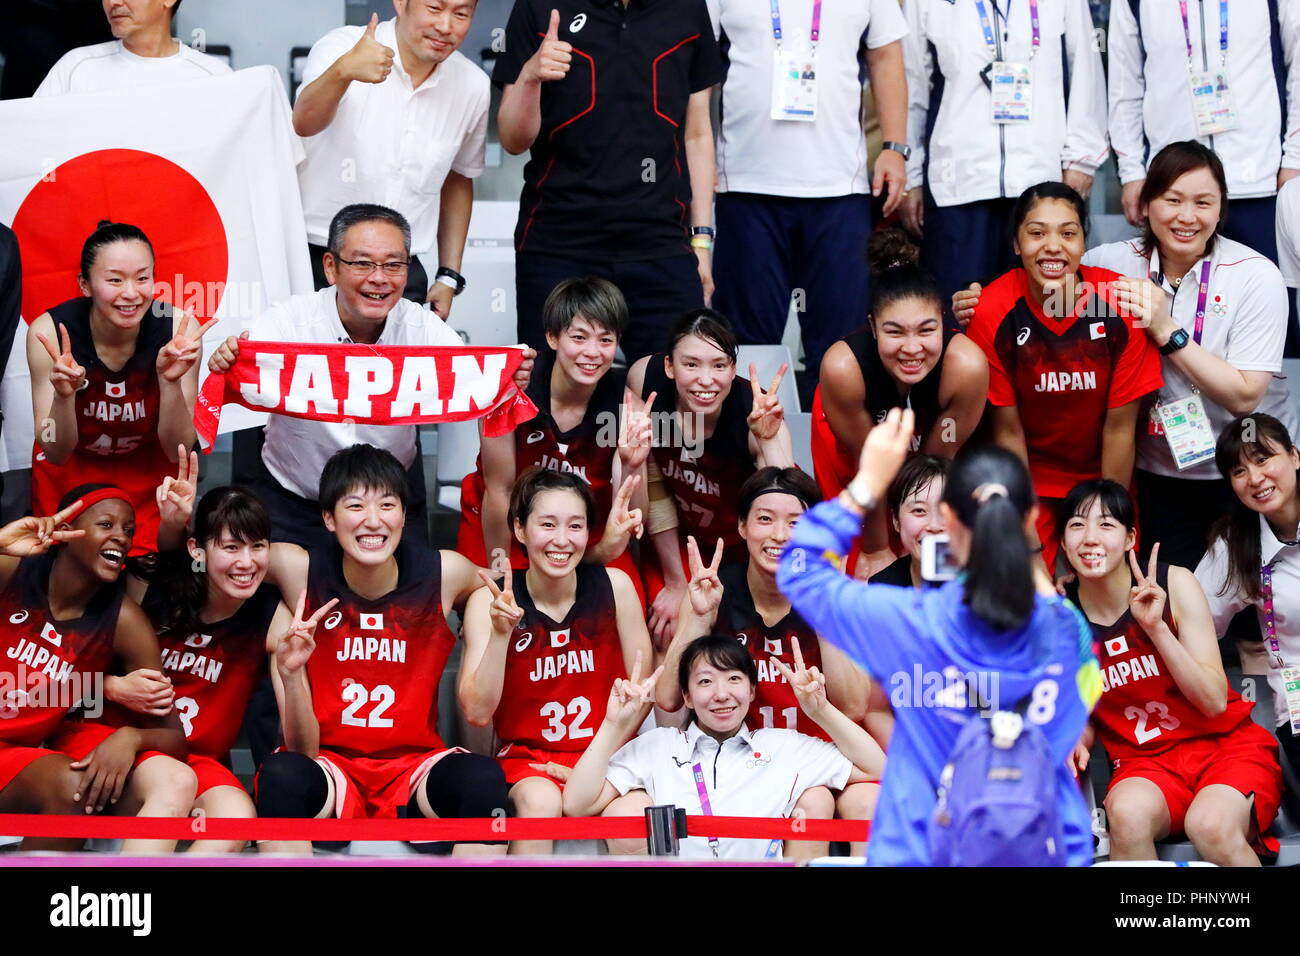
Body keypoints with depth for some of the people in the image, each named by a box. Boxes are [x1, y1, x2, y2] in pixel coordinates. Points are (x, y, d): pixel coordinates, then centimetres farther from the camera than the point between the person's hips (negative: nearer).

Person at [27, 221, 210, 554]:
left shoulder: (178, 329, -26)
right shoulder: (50, 331, -27)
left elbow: (177, 450, -22)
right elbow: (56, 454, -22)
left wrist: (170, 380, -39)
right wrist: (63, 395, -43)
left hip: (149, 469, 0)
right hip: (70, 471, 0)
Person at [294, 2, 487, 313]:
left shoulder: (473, 87, 2)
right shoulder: (343, 47, -11)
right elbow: (304, 123, -31)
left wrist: (449, 277, 14)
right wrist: (343, 72, -51)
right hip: (314, 261, -3)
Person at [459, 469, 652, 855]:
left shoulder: (613, 586, -3)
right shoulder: (489, 602, -6)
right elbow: (477, 712, -14)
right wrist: (500, 633, -25)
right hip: (526, 756, 0)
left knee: (630, 817, -32)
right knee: (540, 802, -35)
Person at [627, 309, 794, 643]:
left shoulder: (755, 413, -33)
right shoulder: (645, 379, -26)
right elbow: (654, 485, -13)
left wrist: (769, 440, -53)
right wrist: (675, 583, -7)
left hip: (747, 545, -1)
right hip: (676, 539, 1)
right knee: (669, 633, -9)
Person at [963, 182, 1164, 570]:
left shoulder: (1121, 305, -21)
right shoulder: (991, 313, -20)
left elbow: (1119, 426, -12)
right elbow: (1007, 429, -11)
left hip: (1104, 476, 0)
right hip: (1029, 481, 0)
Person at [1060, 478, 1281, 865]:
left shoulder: (1174, 585, -7)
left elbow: (1215, 701, -12)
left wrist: (1156, 627, -22)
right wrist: (1079, 739, -9)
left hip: (1226, 743, -1)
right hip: (1146, 763, 1)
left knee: (1209, 824, -35)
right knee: (1127, 814, -35)